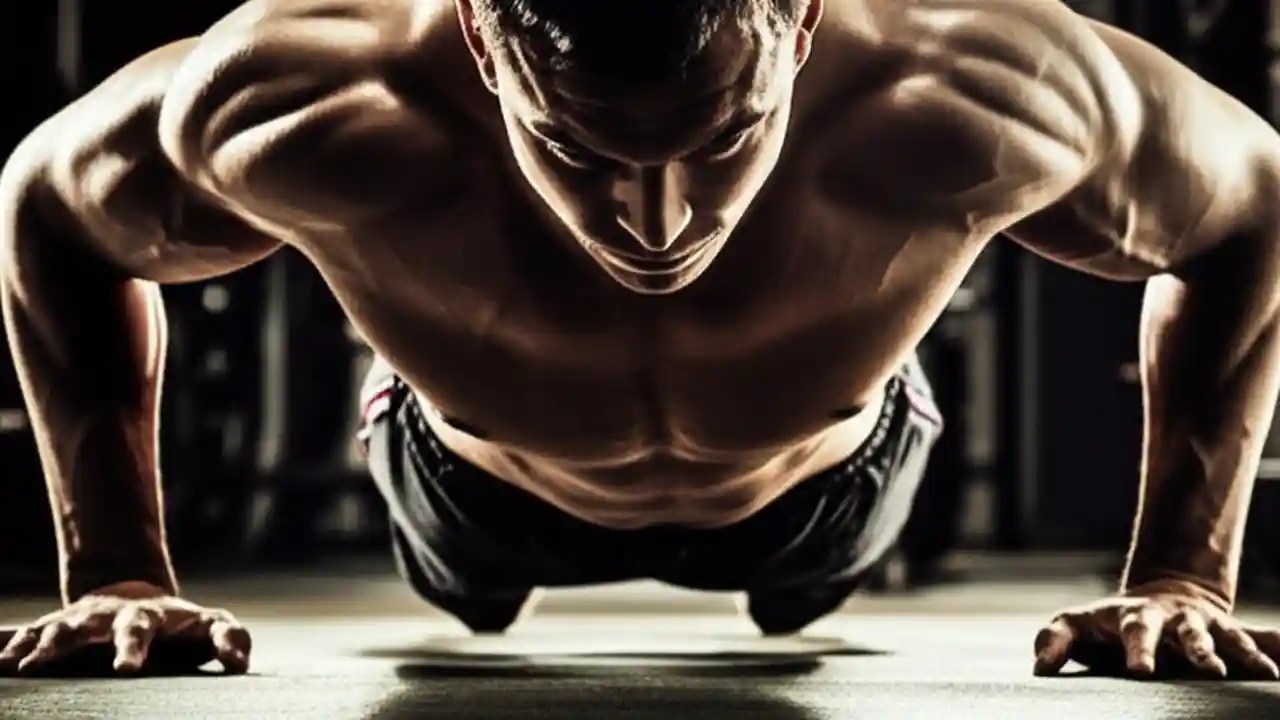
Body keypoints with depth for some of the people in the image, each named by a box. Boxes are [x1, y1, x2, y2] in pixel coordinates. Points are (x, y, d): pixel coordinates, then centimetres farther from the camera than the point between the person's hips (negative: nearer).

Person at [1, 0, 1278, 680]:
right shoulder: (318, 110, -47)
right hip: (494, 498, 0)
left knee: (799, 598, 37)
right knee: (461, 596, 36)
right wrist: (115, 570, -22)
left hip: (817, 496, 1)